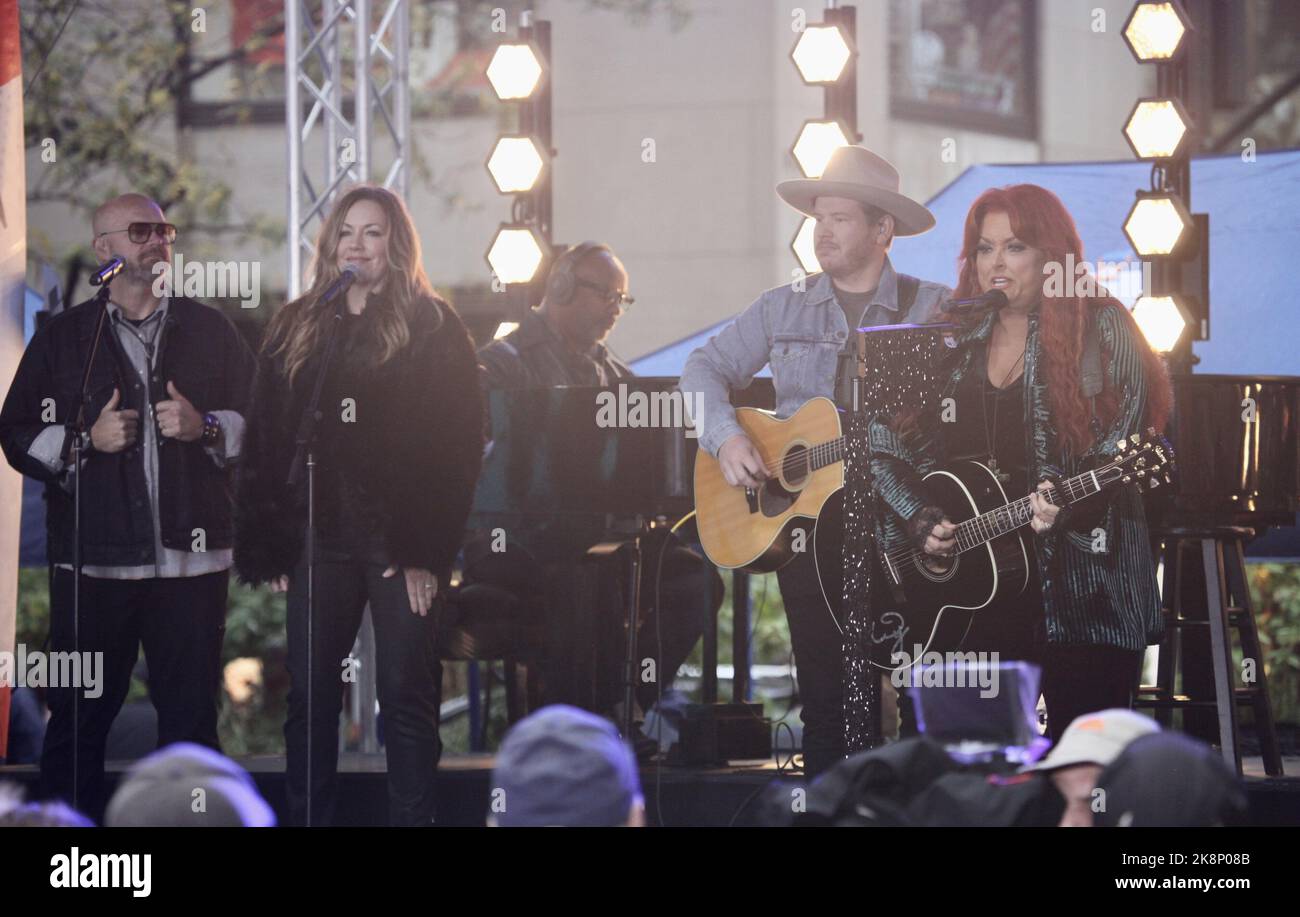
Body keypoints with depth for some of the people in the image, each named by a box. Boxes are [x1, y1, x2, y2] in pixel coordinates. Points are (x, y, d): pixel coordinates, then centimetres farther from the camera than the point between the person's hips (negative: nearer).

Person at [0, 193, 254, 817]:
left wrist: (205, 427, -9)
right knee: (79, 718, 2)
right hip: (93, 560, -1)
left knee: (191, 713, 3)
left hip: (191, 558, 1)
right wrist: (87, 439, -10)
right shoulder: (63, 338, 9)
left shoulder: (211, 331, 12)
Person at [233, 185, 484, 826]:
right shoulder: (296, 328, 13)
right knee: (309, 693, 5)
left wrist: (429, 548, -13)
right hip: (319, 535, 4)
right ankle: (304, 817, 11)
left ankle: (413, 817, 2)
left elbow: (457, 443, -6)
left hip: (399, 539, -4)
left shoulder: (433, 330, 0)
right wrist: (268, 547, 5)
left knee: (405, 692, -3)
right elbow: (265, 440, 12)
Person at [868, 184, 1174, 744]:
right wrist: (921, 522, 0)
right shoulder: (954, 342, 13)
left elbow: (1117, 451, -7)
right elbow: (885, 446, 15)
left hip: (1083, 587, -4)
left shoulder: (1100, 331, 0)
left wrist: (1065, 504, -25)